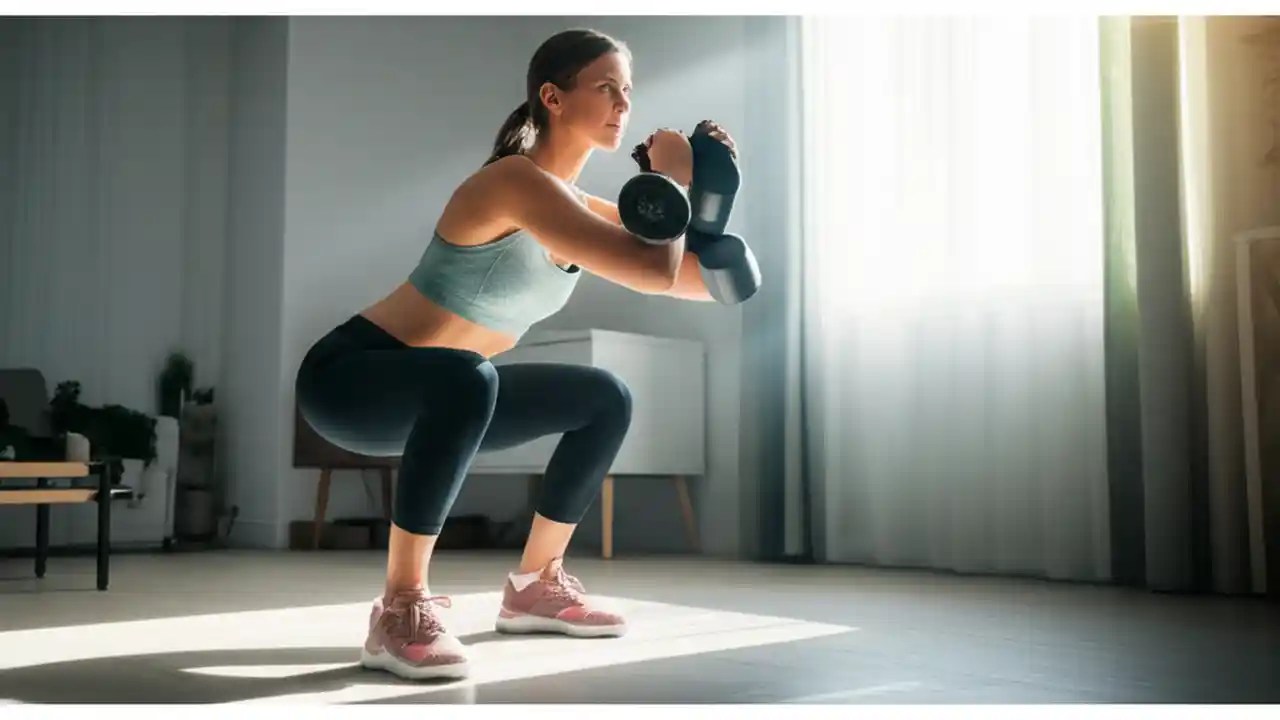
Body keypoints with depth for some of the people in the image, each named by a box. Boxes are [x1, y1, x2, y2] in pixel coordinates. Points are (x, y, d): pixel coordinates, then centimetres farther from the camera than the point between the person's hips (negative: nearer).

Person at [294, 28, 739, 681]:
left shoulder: (581, 208, 4)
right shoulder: (516, 180, -23)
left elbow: (707, 283, 5)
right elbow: (655, 273, -32)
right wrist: (671, 177, -16)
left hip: (431, 395, 9)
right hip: (348, 376, -9)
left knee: (606, 400, 9)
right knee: (465, 379, -40)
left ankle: (536, 584, 18)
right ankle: (400, 612, -25)